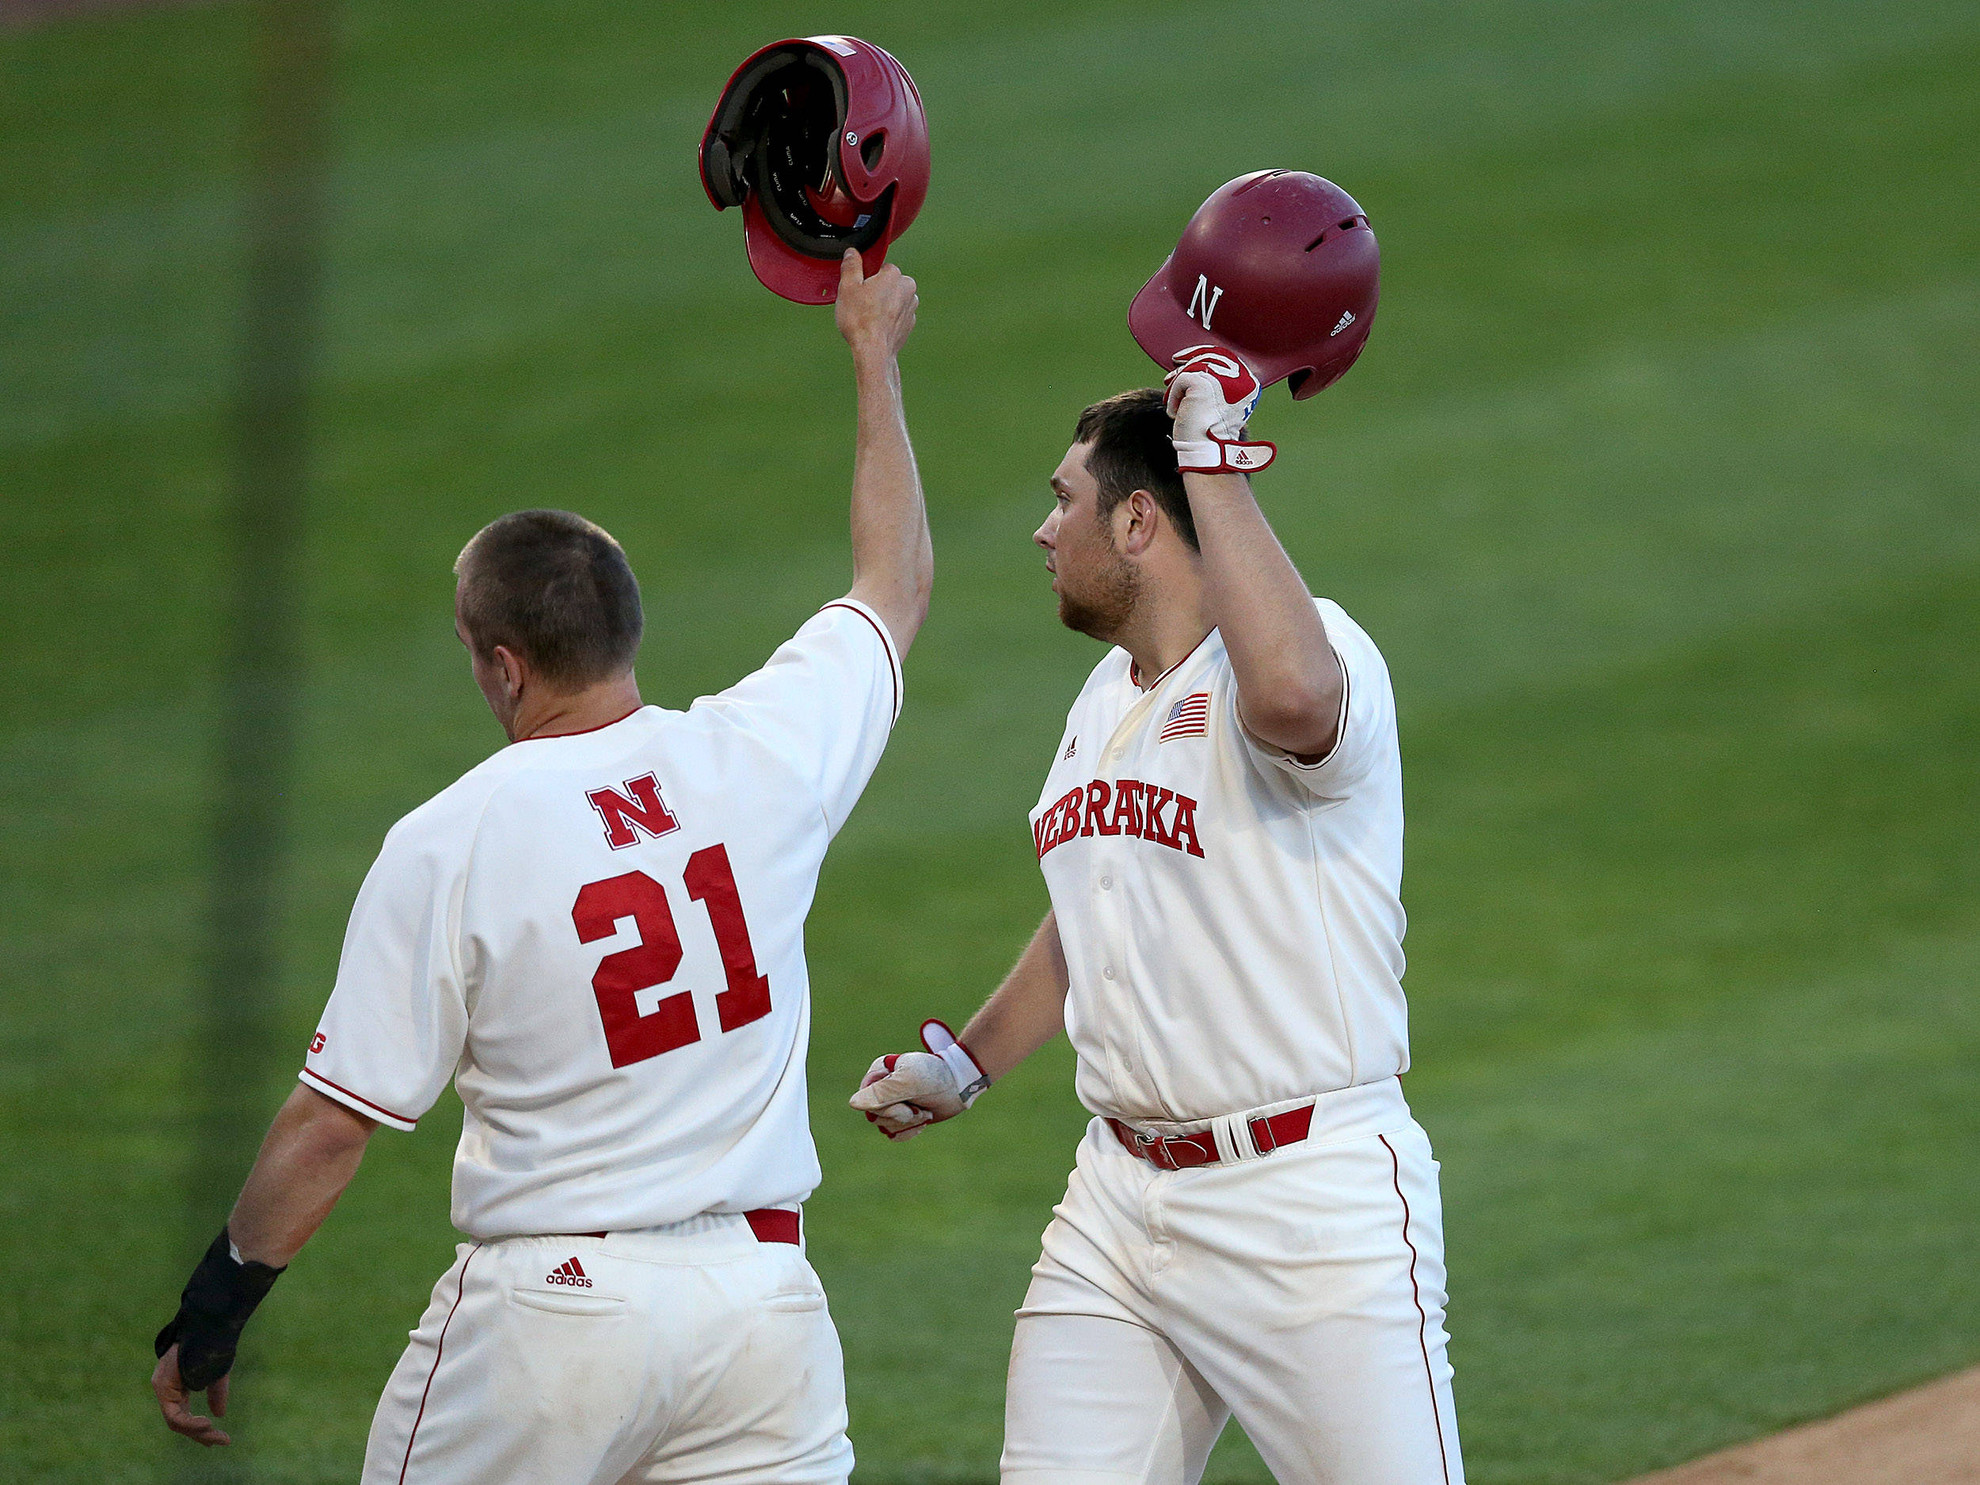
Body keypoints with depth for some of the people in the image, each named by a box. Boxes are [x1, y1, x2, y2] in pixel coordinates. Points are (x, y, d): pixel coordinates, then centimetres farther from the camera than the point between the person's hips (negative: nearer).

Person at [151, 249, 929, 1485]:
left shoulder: (446, 847, -10)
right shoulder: (765, 750, -1)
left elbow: (332, 1124, -9)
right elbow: (898, 584, 19)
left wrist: (213, 1311, 3)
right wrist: (875, 352, 32)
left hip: (549, 1303, -3)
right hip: (757, 1292, 3)